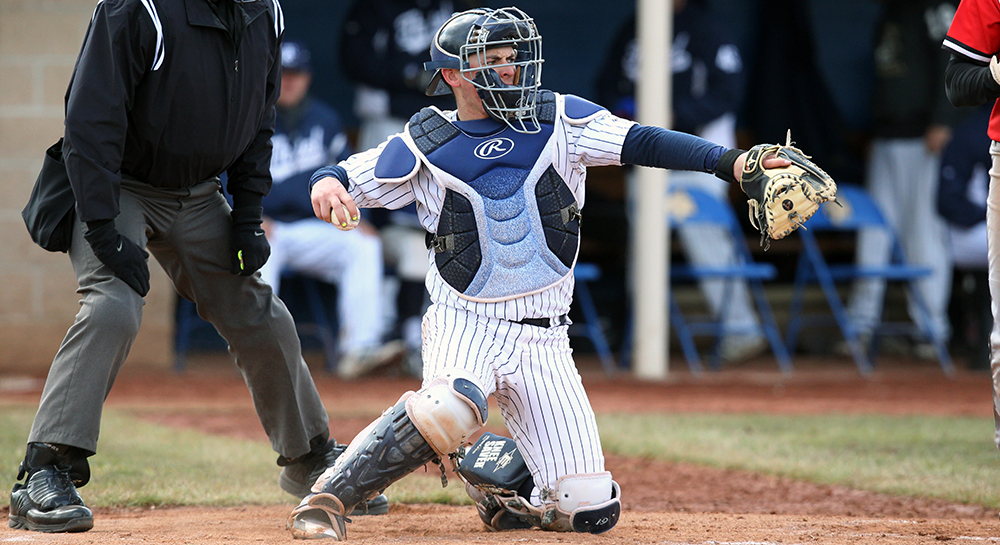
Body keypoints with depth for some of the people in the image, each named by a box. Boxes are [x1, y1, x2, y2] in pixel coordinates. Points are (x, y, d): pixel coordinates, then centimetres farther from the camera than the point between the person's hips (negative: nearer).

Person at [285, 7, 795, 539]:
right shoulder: (425, 146, -2)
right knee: (449, 406, -38)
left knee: (591, 507, -4)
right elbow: (351, 176, 0)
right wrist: (328, 183, -26)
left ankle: (499, 479, 28)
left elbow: (641, 141, -9)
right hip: (464, 324, -3)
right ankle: (328, 498, -21)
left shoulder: (558, 121, 1)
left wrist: (733, 162, -22)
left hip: (542, 339, 3)